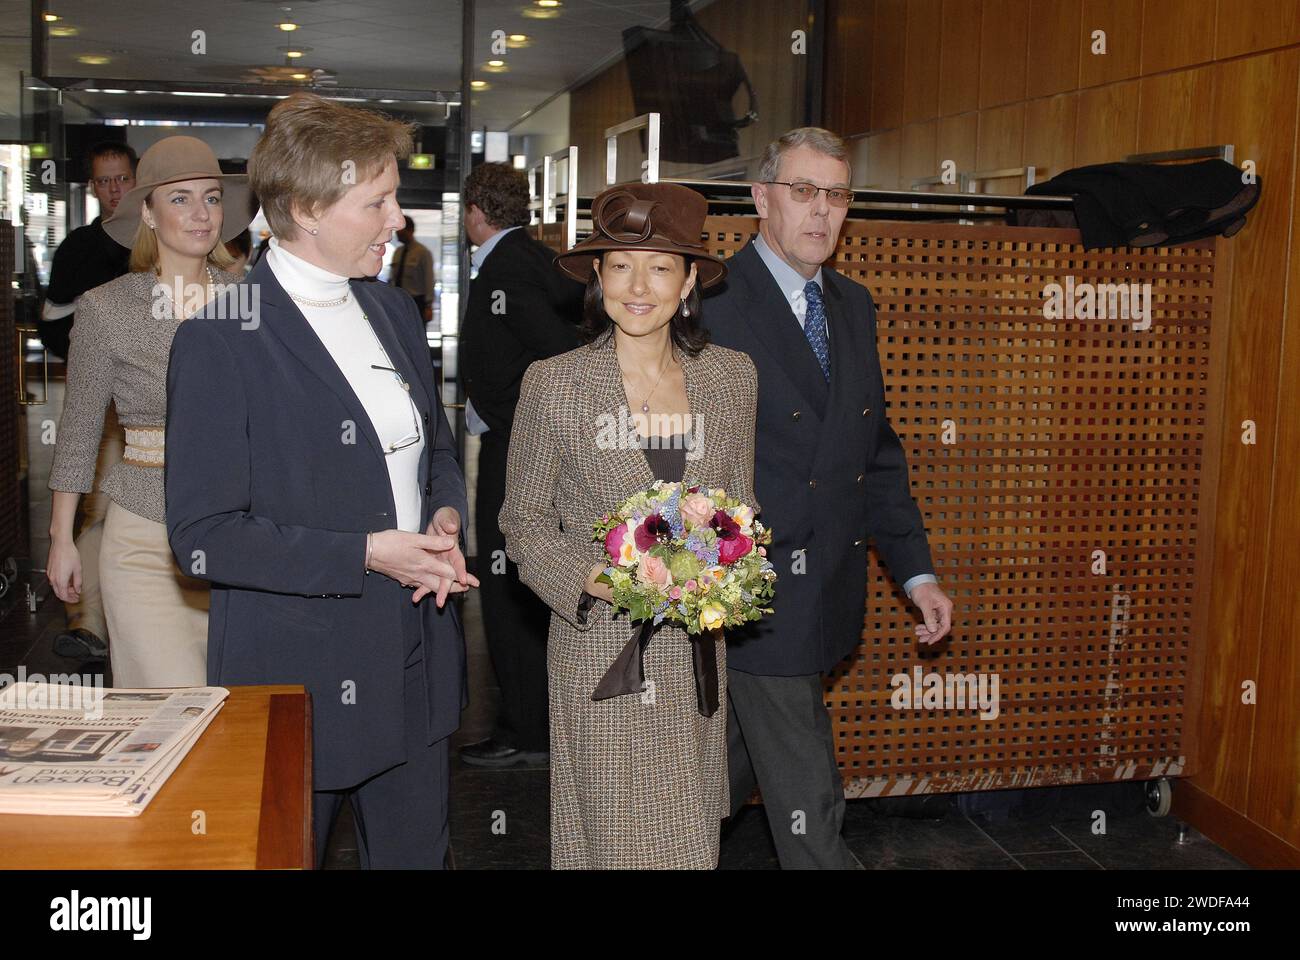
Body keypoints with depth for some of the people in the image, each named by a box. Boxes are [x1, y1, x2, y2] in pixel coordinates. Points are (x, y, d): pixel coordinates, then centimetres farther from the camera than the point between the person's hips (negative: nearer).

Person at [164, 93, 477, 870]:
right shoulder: (221, 339, -14)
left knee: (418, 850, 18)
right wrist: (365, 555, -20)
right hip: (296, 673, -6)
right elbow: (204, 534, -16)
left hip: (417, 666, 7)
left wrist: (446, 520, -2)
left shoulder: (395, 311, 8)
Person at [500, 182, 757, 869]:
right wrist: (588, 579, -17)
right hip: (599, 653, -3)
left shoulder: (732, 377, 2)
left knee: (692, 844, 13)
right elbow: (524, 522, -1)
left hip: (696, 653, 3)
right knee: (613, 838, 4)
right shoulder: (553, 383, -7)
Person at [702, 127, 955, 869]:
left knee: (727, 777, 20)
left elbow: (876, 448, 14)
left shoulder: (854, 306, 12)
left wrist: (916, 570, 9)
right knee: (808, 806, 2)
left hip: (828, 595, 7)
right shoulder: (713, 302, -12)